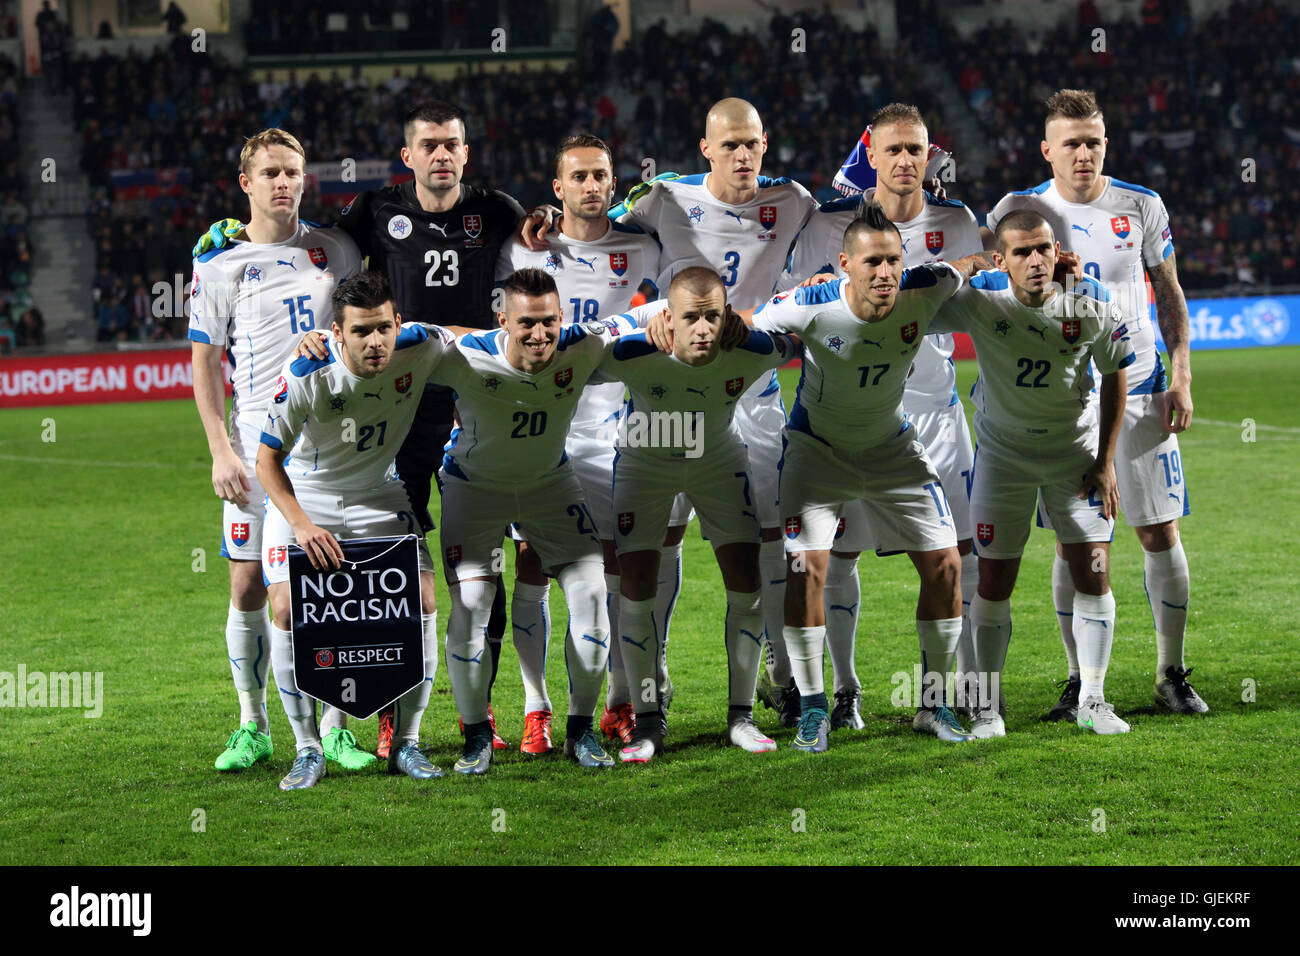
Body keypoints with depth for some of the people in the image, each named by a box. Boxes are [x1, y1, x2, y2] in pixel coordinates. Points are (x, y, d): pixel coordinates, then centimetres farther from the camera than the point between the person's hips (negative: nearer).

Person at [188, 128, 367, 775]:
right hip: (258, 442, -1)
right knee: (248, 587, 0)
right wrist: (220, 450, -5)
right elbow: (204, 363, 3)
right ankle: (253, 728, 13)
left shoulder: (335, 248, 8)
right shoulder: (219, 265, 2)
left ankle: (336, 728, 7)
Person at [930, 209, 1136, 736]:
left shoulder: (1092, 304, -16)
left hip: (1076, 450, 1)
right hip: (1002, 451, -1)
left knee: (1093, 575, -3)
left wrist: (1106, 461, -1)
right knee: (994, 580, -2)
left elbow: (1115, 376, -1)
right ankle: (987, 707, 12)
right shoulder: (980, 300, -21)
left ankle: (1092, 701, 12)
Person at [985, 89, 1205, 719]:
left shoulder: (1142, 207, 2)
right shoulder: (1021, 210, -1)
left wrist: (1181, 377, 2)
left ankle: (1171, 675, 12)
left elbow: (1169, 294, 10)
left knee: (1160, 533, 0)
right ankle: (1080, 679, 10)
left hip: (1139, 390, 1)